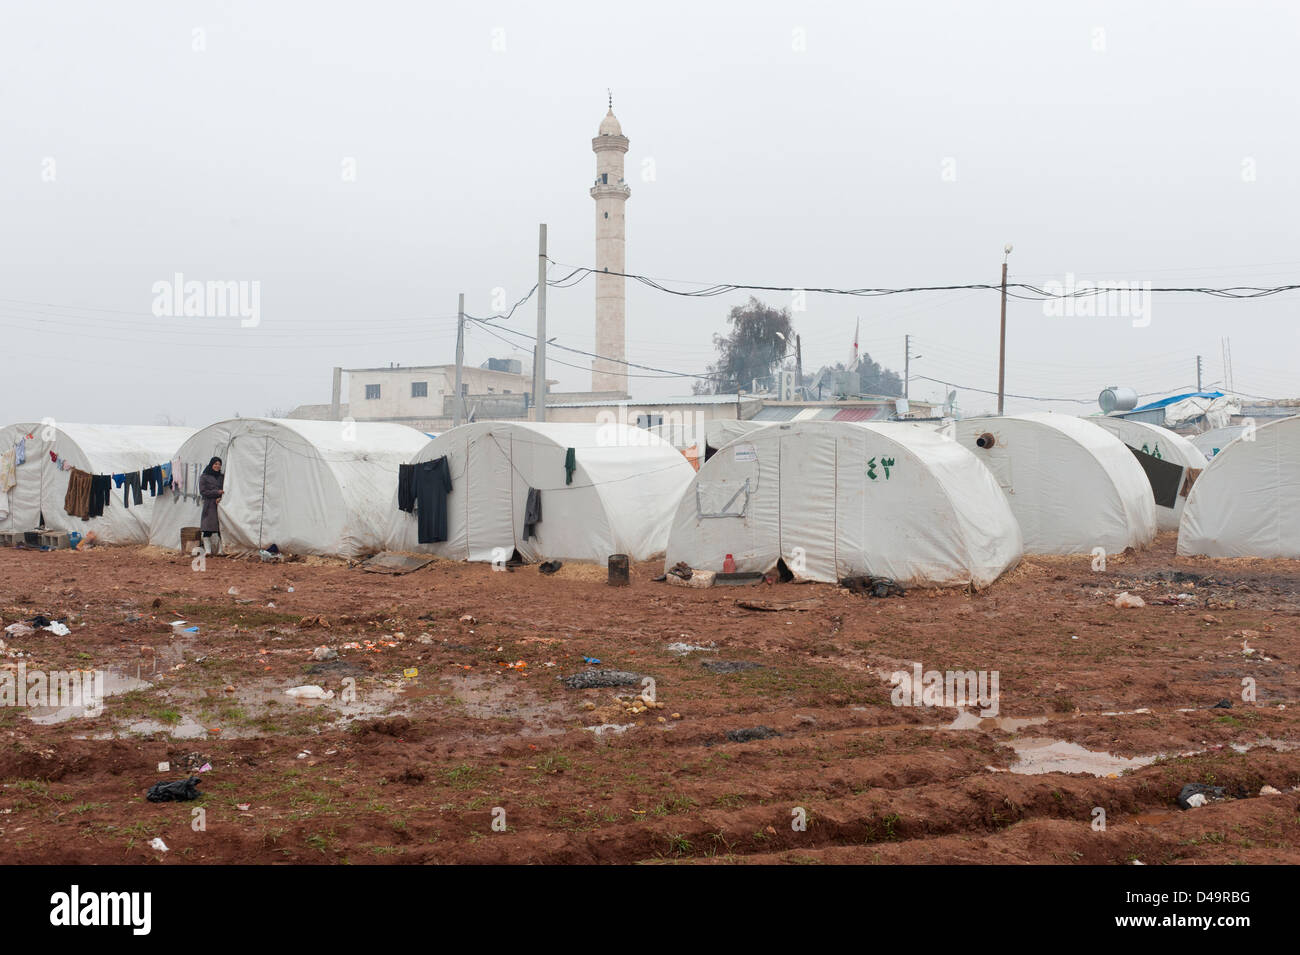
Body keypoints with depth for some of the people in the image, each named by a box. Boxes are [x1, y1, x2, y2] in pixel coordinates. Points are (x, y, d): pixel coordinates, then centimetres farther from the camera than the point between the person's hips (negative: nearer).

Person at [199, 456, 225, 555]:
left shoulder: (222, 477, 17)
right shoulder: (204, 477, 5)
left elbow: (225, 490, 14)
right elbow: (203, 492, -2)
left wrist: (221, 498, -7)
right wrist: (217, 492, -10)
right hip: (209, 506, -3)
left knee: (221, 529, -4)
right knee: (207, 529, -9)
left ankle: (219, 550, -4)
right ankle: (207, 550, -9)